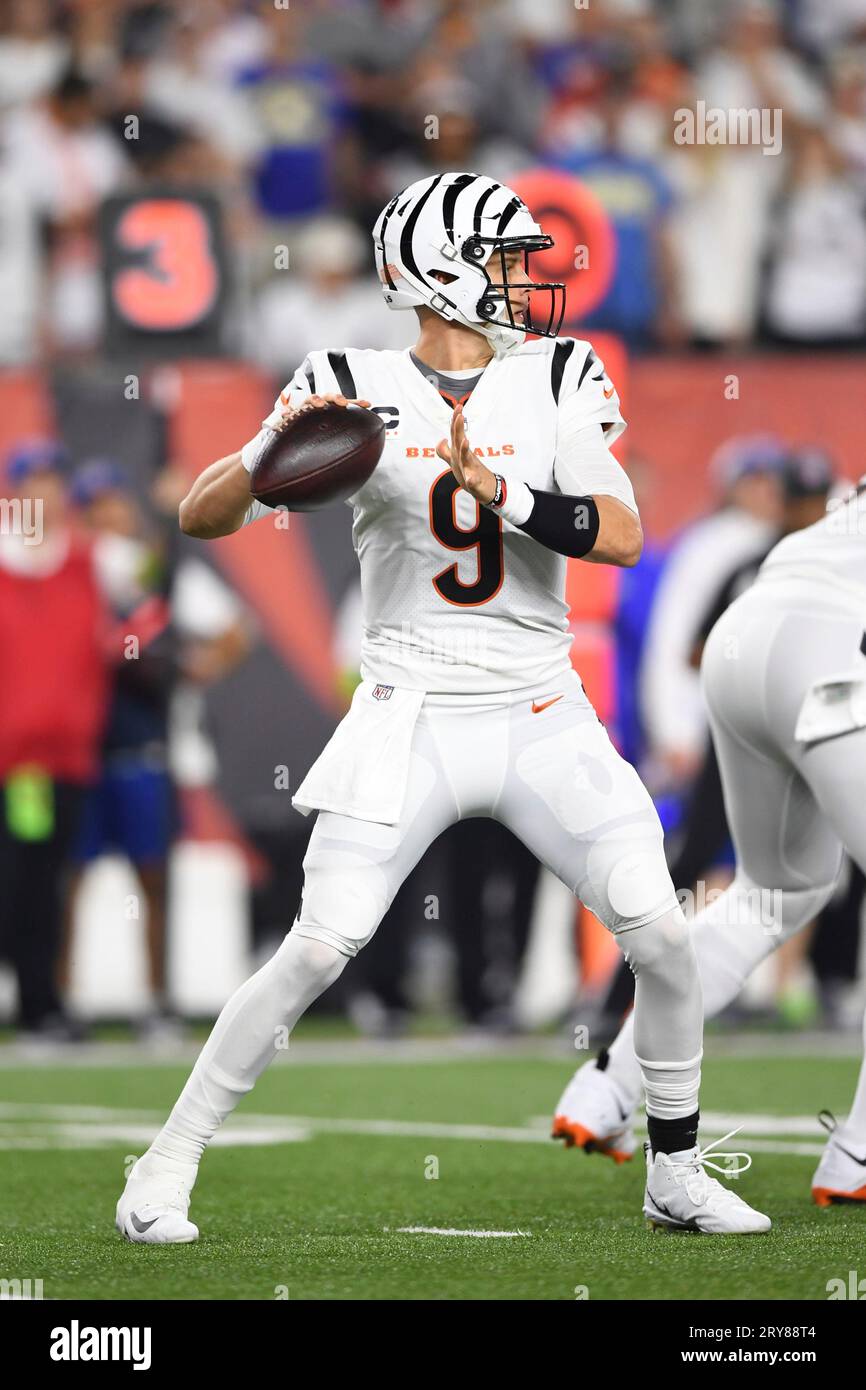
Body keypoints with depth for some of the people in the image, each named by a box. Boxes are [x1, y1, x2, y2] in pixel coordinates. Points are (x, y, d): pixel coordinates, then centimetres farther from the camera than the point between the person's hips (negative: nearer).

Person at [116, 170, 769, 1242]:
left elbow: (621, 535, -8)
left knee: (659, 934, -7)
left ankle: (677, 1174, 13)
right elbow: (200, 518, -5)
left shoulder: (558, 381, 5)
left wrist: (497, 490, -20)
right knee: (319, 949, -12)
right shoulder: (355, 390, -2)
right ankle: (168, 1164, 2)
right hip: (408, 719, -3)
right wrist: (276, 453, -24)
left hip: (544, 717, 3)